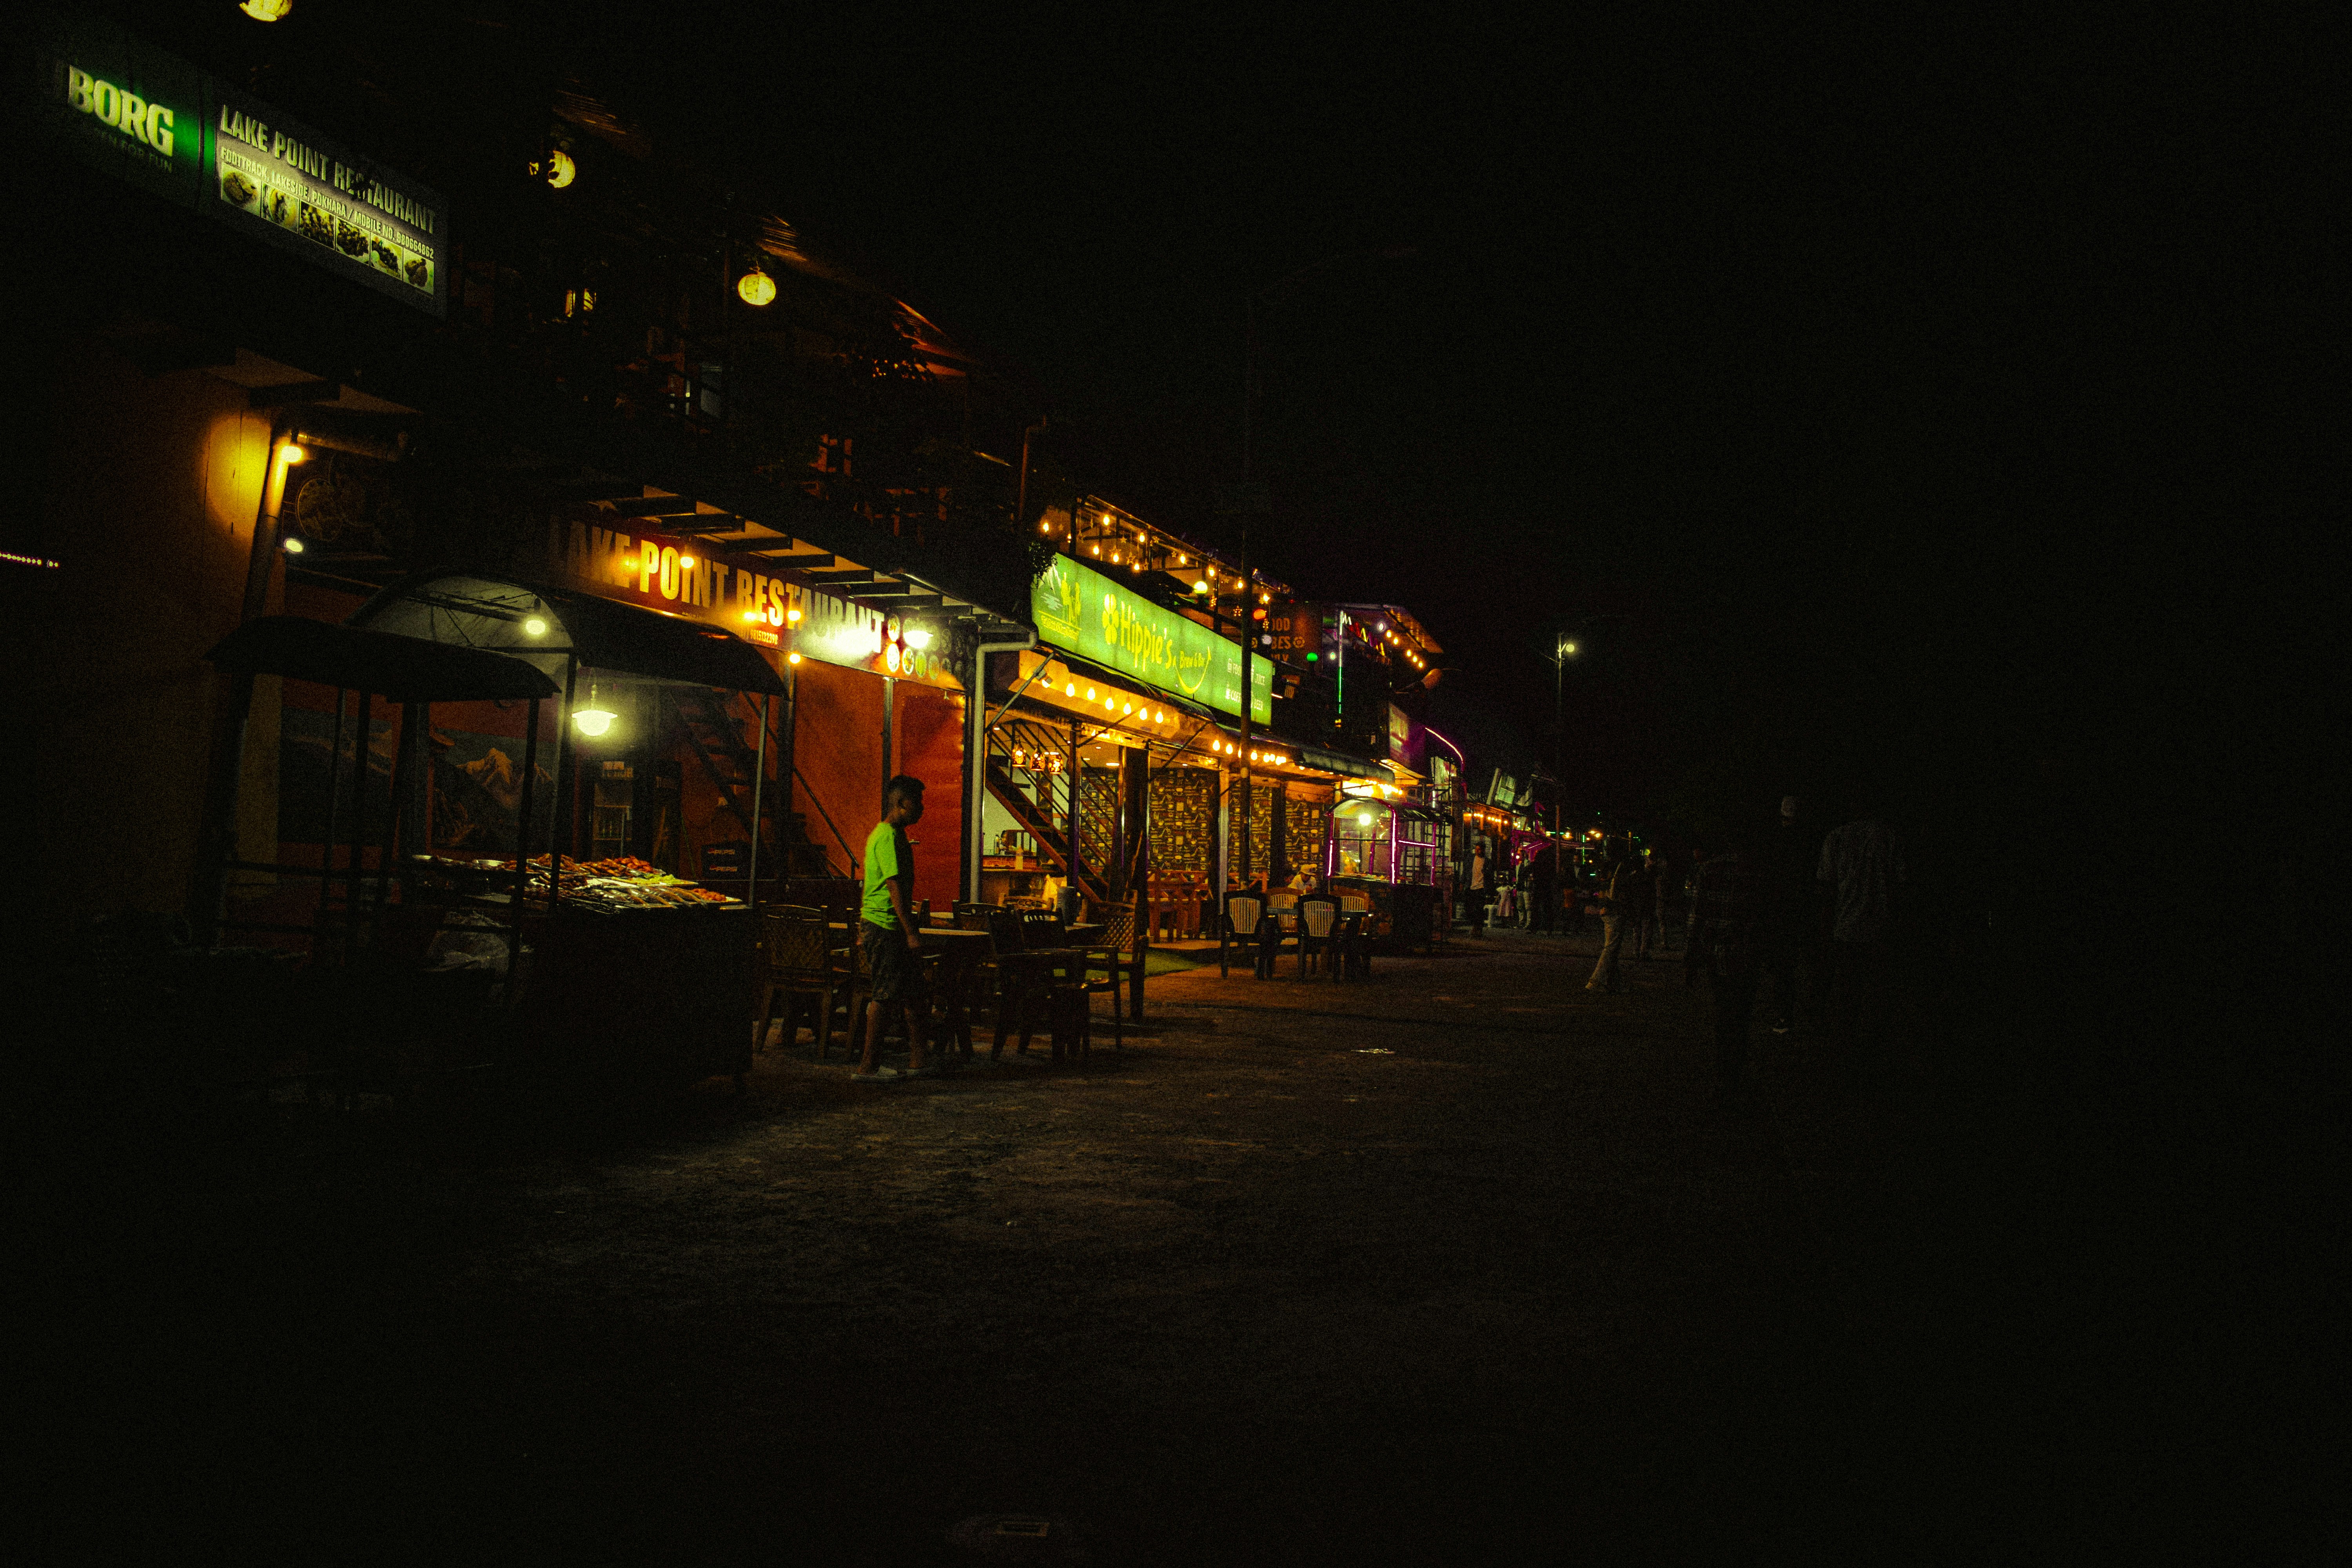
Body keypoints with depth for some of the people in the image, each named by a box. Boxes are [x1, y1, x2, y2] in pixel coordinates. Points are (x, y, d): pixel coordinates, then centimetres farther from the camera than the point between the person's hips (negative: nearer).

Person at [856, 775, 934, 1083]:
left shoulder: (890, 834, 18)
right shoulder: (888, 837, -15)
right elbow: (895, 887, -21)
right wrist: (911, 932, -23)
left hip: (882, 925, 10)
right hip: (885, 926, -10)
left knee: (915, 994, 10)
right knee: (885, 995, -6)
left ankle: (917, 1061, 14)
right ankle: (869, 1067, 0)